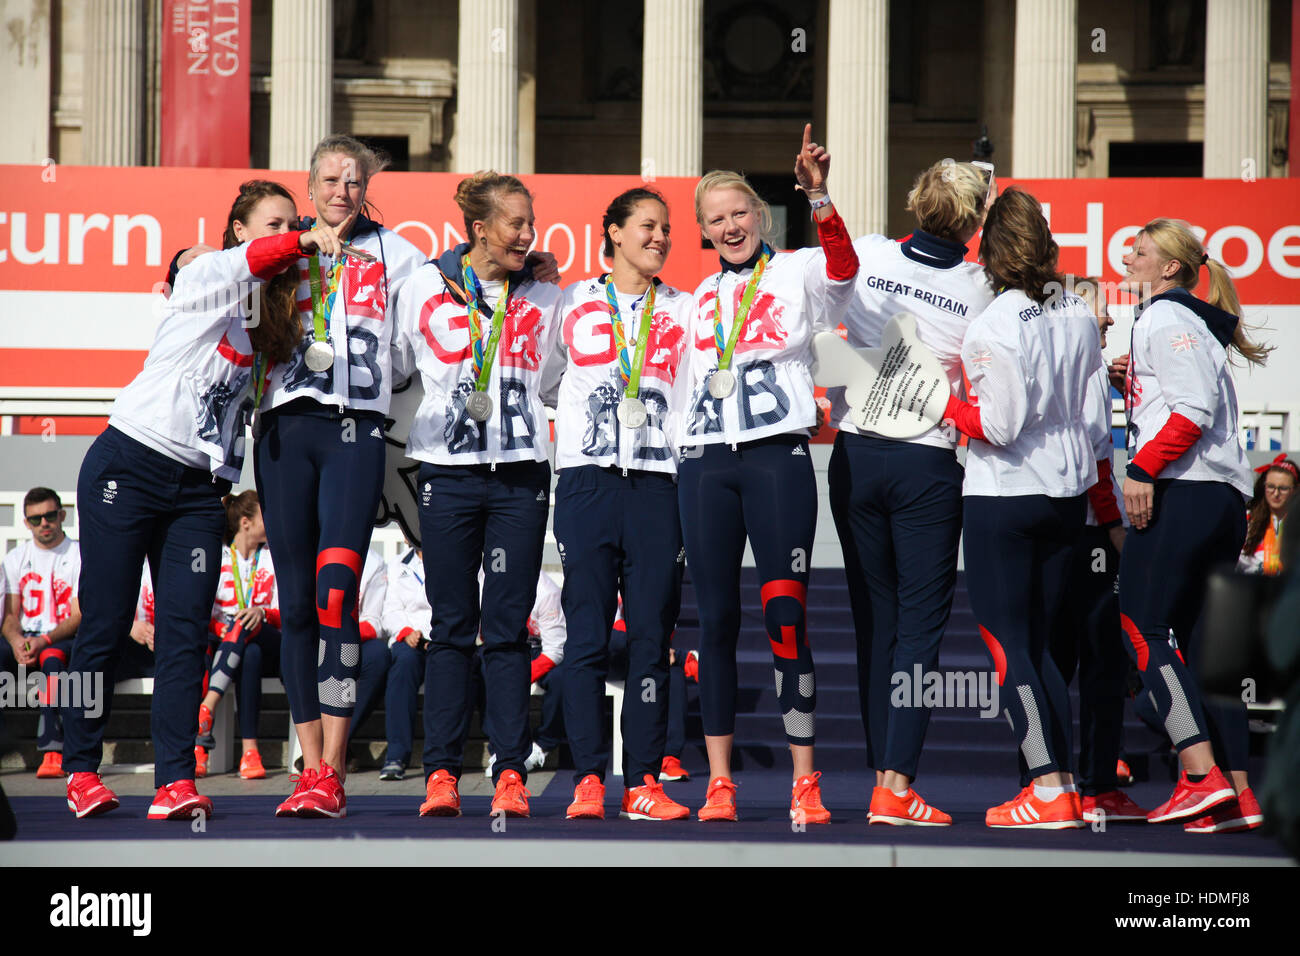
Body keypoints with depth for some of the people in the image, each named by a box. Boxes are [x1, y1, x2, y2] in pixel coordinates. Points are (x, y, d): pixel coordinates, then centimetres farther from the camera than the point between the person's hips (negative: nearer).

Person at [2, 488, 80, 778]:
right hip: (28, 638, 3)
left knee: (51, 656, -38)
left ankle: (52, 751, -48)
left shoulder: (80, 556, 1)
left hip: (68, 639, -3)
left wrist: (44, 641, -23)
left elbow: (79, 617, -7)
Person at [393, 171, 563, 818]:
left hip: (521, 475, 1)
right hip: (449, 473, -1)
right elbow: (397, 368, 17)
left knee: (507, 629, -1)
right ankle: (440, 773, 2)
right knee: (450, 628, 0)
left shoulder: (543, 298, 9)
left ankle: (510, 772, 0)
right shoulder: (426, 287, 6)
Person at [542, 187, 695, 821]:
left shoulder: (684, 310, 16)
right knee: (586, 636, -5)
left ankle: (643, 781, 0)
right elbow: (546, 386, 22)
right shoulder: (574, 302, 14)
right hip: (588, 481, -1)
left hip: (657, 483, 1)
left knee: (652, 637, -2)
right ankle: (588, 780, -4)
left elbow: (693, 397, 13)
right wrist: (586, 419, 14)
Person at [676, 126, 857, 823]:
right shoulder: (702, 298, 20)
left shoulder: (797, 274, 5)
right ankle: (719, 783, 7)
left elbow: (842, 269, -19)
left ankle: (805, 784, -6)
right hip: (704, 460, 4)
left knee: (786, 613, -9)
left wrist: (818, 196, -34)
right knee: (716, 618, 3)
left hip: (778, 455, -4)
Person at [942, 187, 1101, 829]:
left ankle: (1048, 791, -5)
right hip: (1068, 490, 6)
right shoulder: (1081, 315, 3)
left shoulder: (995, 326, -17)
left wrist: (946, 402, -6)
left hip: (1004, 494, -6)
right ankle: (1066, 786, 11)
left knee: (1006, 645, 1)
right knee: (1038, 644, 14)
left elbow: (1000, 426, -18)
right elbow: (1092, 407, 11)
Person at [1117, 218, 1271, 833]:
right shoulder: (1196, 322, 25)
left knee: (1141, 630, -10)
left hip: (1181, 496, -10)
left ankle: (1202, 773, -19)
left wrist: (1143, 469, -16)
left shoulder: (1165, 318, -4)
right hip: (1223, 503, 10)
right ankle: (1238, 794, 2)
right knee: (1199, 644, 8)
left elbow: (1195, 409, -15)